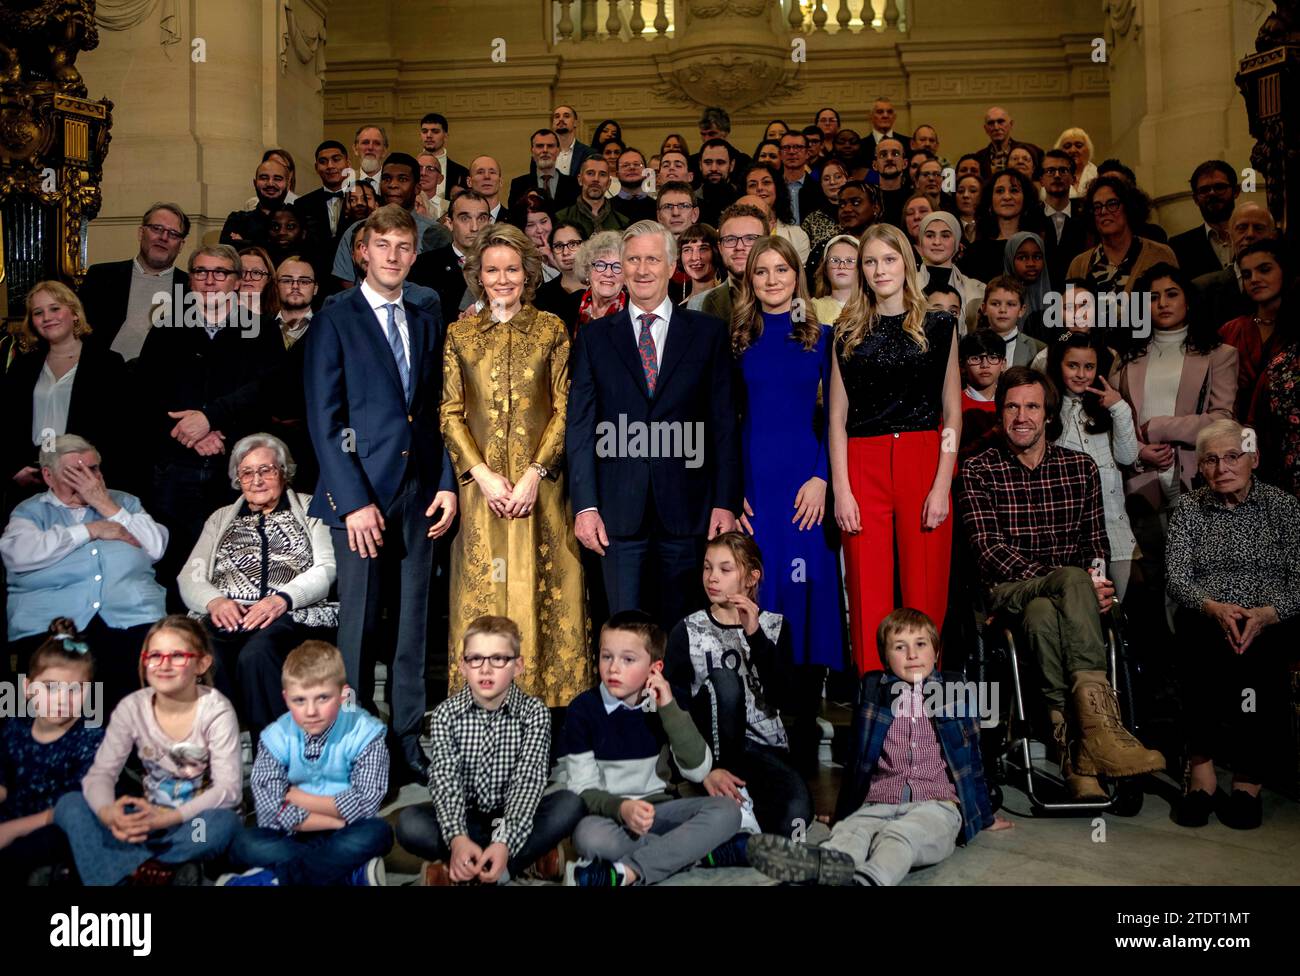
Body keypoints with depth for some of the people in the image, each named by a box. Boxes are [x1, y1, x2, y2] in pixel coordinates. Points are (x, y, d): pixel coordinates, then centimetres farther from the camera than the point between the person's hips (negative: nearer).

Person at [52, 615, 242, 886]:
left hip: (197, 818, -4)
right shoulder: (133, 707, -4)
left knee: (224, 824, -37)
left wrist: (167, 818, -32)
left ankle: (125, 868, -20)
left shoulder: (215, 710, -14)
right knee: (69, 805, -15)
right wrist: (107, 812, -31)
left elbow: (228, 789, -19)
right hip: (150, 816, 4)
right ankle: (163, 871, -28)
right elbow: (100, 773, -8)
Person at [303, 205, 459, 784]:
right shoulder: (333, 323, 0)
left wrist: (446, 483, 4)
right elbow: (324, 421, -6)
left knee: (413, 625, 8)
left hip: (420, 496, 5)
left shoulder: (427, 326, 15)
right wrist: (354, 499, -13)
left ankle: (407, 741, 17)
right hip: (361, 495, -4)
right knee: (358, 626, 0)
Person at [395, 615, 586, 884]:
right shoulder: (445, 715, -8)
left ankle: (454, 872, -25)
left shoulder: (534, 712, -11)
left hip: (515, 820, 0)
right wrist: (458, 838, -39)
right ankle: (529, 857, -21)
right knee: (409, 823, -28)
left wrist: (505, 842, -37)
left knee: (570, 805, -28)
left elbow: (528, 780, -21)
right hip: (465, 819, 0)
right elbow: (445, 780, -20)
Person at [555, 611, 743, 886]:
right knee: (589, 835, -38)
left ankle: (626, 872, -29)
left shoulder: (664, 703, 1)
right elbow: (583, 789, -10)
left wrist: (670, 708, -17)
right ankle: (693, 849, -21)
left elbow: (698, 771, -9)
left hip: (655, 808, 4)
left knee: (727, 809, -21)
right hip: (606, 813, -3)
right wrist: (620, 808, -31)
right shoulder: (583, 709, -8)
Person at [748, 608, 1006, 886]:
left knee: (900, 834, -37)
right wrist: (843, 811, 27)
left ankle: (866, 879, -66)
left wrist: (985, 816, 27)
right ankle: (826, 862, -65)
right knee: (848, 831, -33)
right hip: (877, 805, 2)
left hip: (936, 804, -2)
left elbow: (972, 758, 22)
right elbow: (857, 760, 23)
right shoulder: (873, 691, 16)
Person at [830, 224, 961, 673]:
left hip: (924, 463, -1)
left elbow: (952, 413, 5)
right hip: (863, 466, 1)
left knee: (924, 591, -2)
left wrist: (943, 485, -6)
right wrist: (841, 489, -3)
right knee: (868, 594, -1)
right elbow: (838, 416, 7)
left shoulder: (938, 326, 8)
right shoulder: (848, 332, 11)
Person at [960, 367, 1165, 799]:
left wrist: (1096, 582, -12)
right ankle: (1099, 721, -45)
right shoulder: (978, 470, 4)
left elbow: (1095, 542, 13)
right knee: (1073, 581, -37)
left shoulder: (1081, 467, 15)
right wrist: (1073, 580, -18)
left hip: (1068, 591, 2)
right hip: (1009, 590, -2)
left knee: (1042, 615, -38)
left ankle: (1073, 747, -45)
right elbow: (988, 550, -7)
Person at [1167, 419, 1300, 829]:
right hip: (1205, 621, 1)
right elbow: (1177, 577, 2)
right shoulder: (1188, 507, 11)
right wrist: (1214, 608, -18)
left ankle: (1248, 780, -20)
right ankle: (1201, 769, -23)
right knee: (1201, 647, -33)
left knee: (1256, 656, -33)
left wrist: (1265, 614, -18)